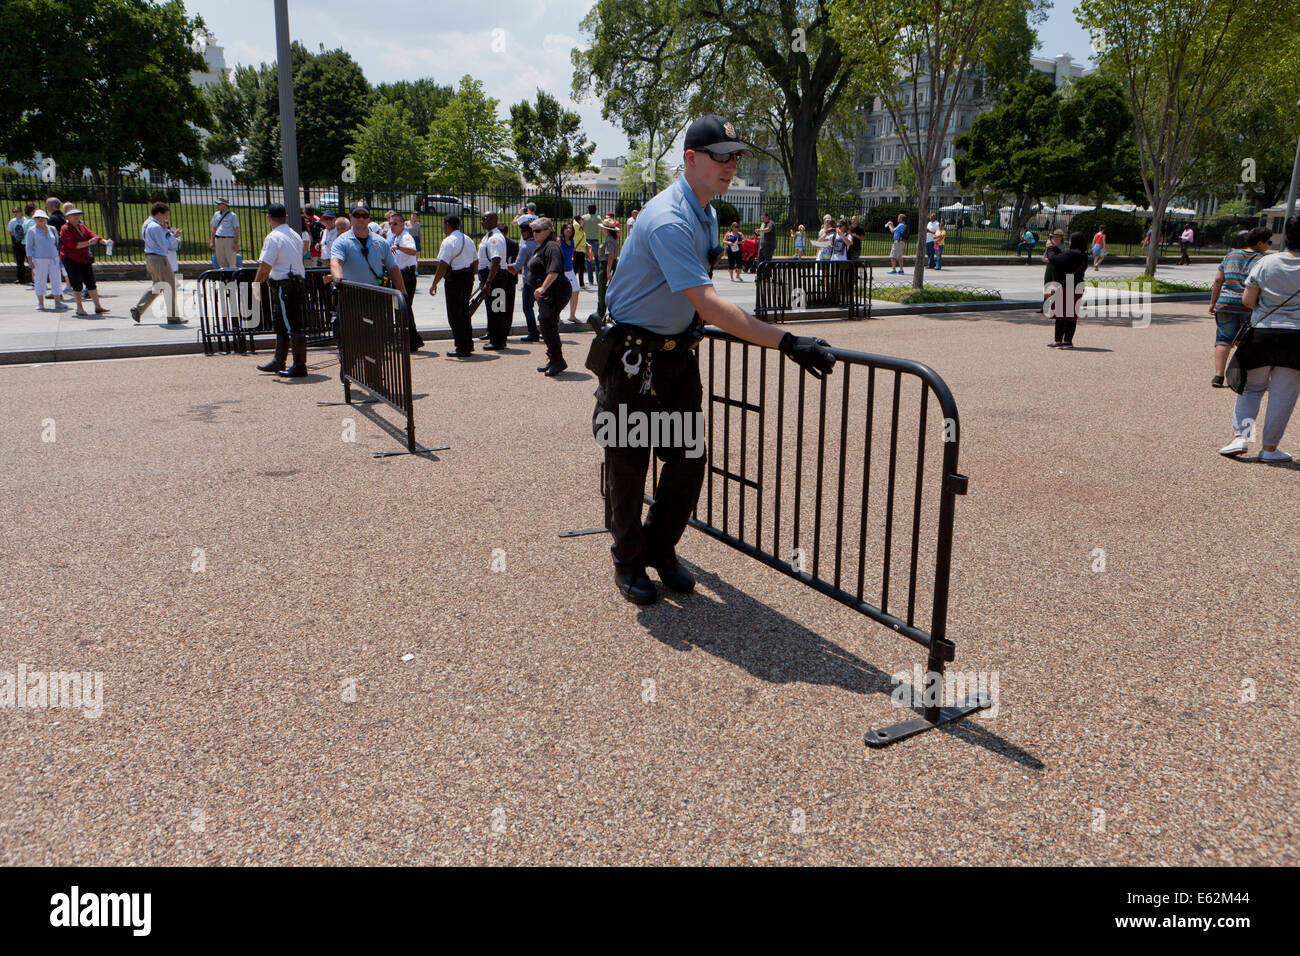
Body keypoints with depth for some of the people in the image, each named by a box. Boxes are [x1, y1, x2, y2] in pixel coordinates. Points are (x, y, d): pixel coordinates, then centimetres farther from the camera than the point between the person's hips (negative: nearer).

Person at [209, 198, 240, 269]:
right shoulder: (216, 214, 16)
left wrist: (236, 242, -13)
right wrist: (212, 241, 12)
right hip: (218, 239, 5)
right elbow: (214, 228, 19)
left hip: (229, 239, -5)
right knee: (221, 261, 3)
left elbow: (236, 230, -4)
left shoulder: (233, 215, 0)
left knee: (231, 261, -7)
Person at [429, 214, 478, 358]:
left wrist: (434, 284, -15)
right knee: (464, 311, 19)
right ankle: (468, 345, 24)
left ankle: (462, 349, -1)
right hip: (469, 278, 8)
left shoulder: (448, 241, -15)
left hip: (454, 279, -8)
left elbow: (443, 265, -20)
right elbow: (475, 260, 17)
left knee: (454, 315, -1)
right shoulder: (468, 240, 12)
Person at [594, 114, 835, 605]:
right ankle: (627, 561, 22)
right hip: (633, 357, -8)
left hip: (680, 352, 8)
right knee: (628, 463, 4)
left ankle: (661, 548, 26)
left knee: (689, 461, 7)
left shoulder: (708, 214, 6)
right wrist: (787, 342, -38)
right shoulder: (668, 221, -26)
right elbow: (708, 304, -36)